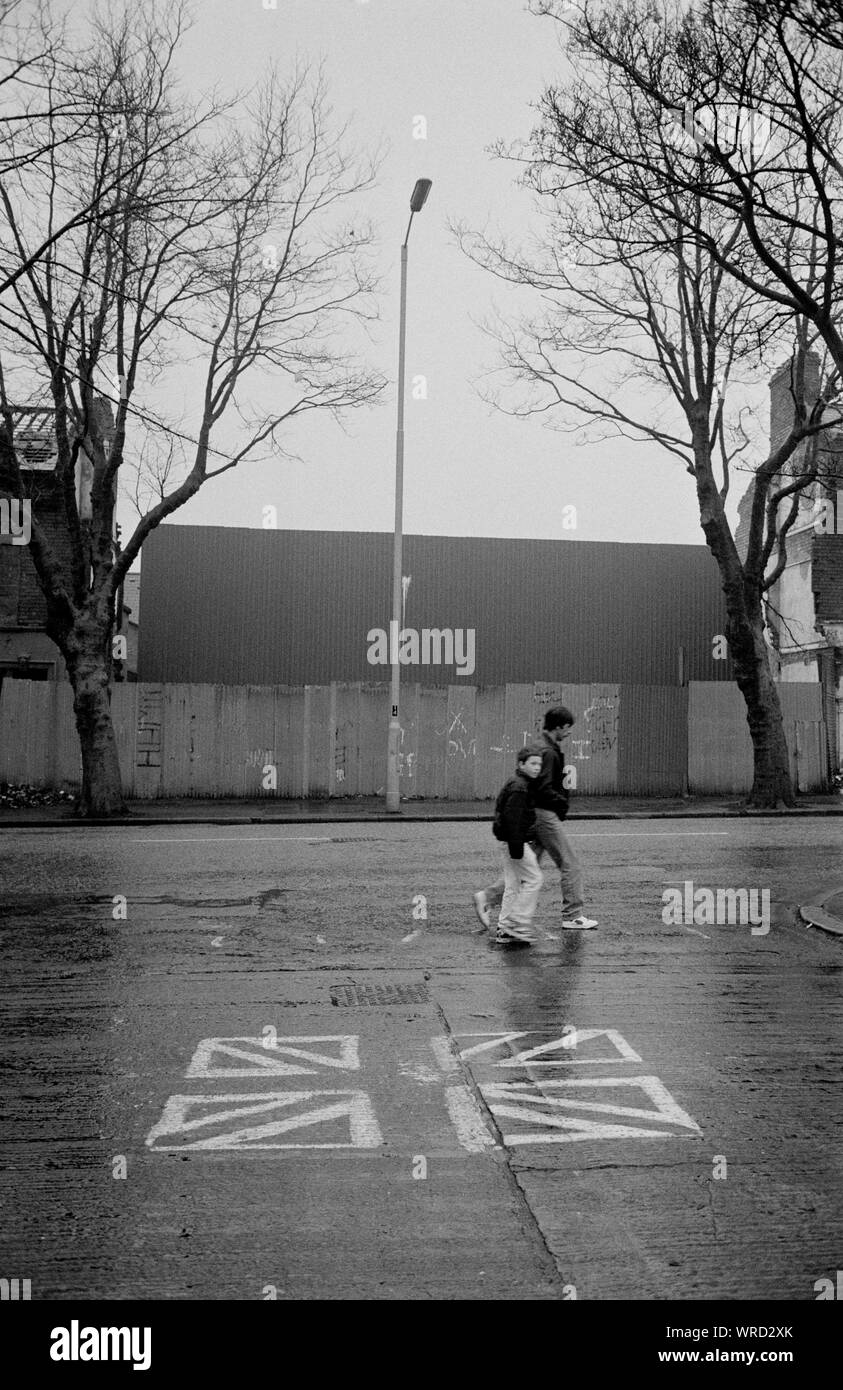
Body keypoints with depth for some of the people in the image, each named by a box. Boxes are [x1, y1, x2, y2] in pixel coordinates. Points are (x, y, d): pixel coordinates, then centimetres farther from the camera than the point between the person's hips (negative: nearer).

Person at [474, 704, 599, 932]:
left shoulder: (541, 747, 15)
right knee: (571, 866, 0)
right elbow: (544, 790, -23)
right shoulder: (548, 752, -17)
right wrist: (563, 802, -9)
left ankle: (488, 897, 9)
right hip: (545, 814, -10)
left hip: (536, 814, 10)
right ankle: (572, 917, 7)